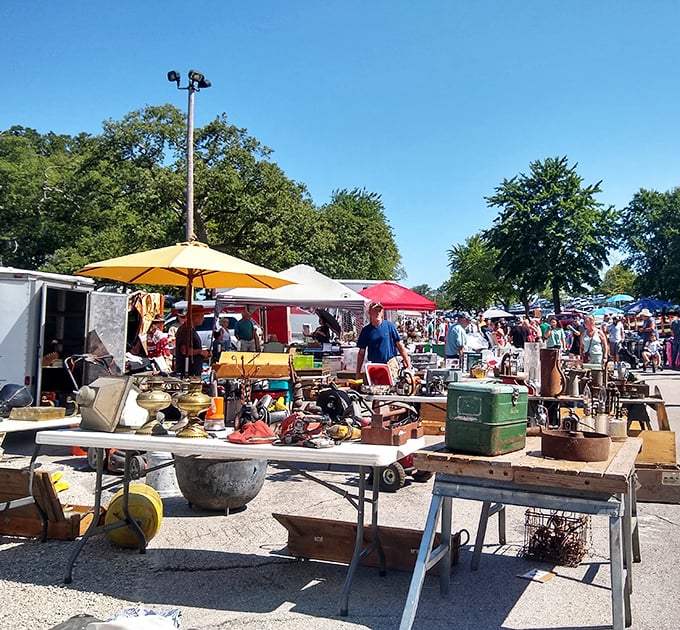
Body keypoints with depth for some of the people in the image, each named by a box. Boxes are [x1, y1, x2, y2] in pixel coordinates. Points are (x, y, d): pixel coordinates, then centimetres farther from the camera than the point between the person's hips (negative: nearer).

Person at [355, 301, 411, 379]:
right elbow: (361, 352, 9)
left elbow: (400, 345, 4)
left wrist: (408, 364, 0)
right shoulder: (366, 330, 6)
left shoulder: (389, 325, 2)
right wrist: (358, 371, 5)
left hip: (391, 364, -2)